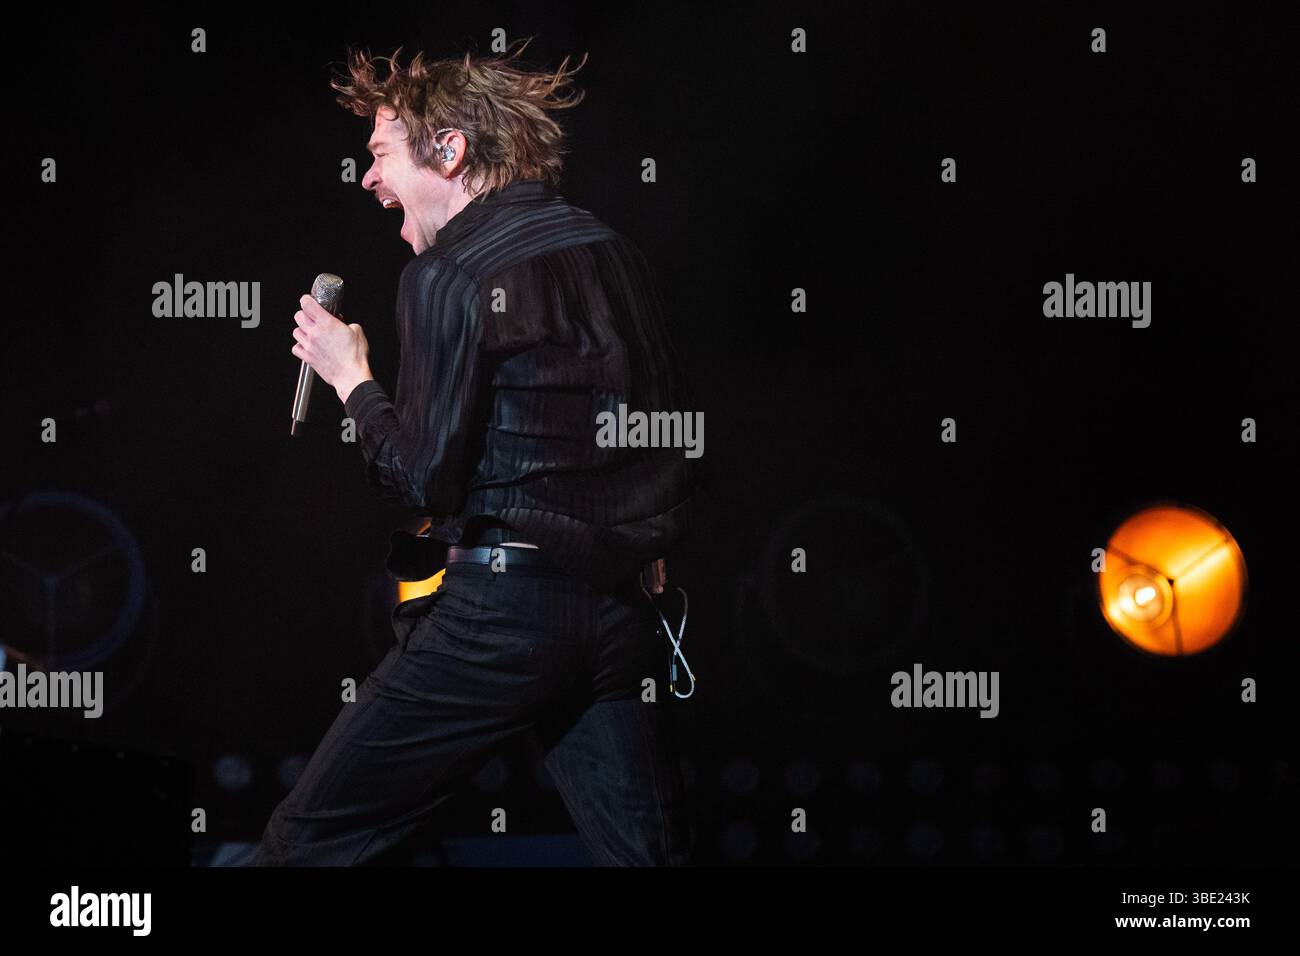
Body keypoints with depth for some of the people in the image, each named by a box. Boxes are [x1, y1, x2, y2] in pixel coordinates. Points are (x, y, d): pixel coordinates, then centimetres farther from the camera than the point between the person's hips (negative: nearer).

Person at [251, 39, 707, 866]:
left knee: (312, 840, 2)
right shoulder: (614, 251, 13)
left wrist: (351, 379, 6)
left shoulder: (449, 273, -7)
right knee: (651, 855, 5)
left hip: (503, 607, -6)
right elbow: (687, 456, 14)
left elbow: (427, 479, -8)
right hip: (625, 612, 7)